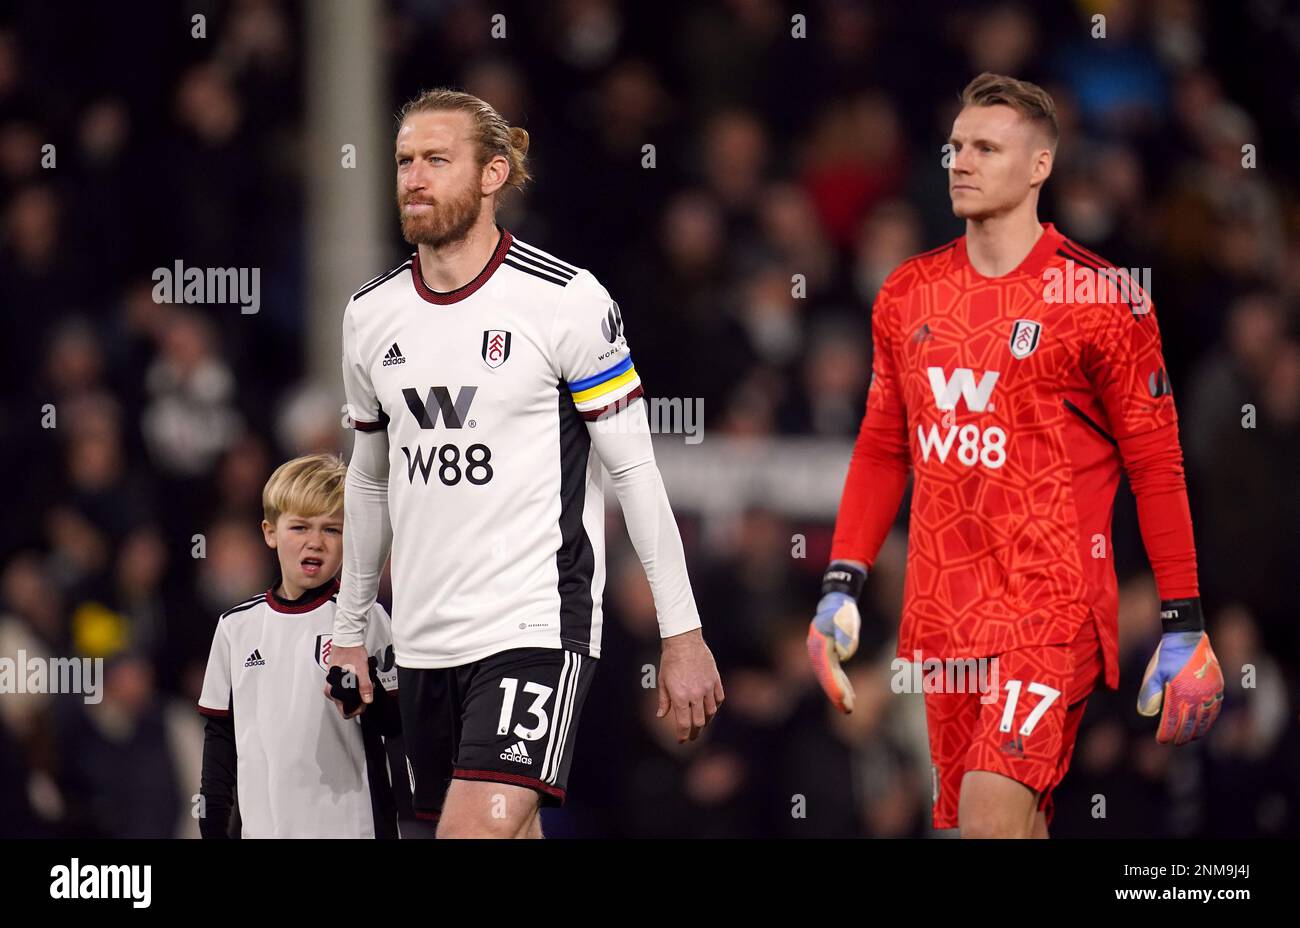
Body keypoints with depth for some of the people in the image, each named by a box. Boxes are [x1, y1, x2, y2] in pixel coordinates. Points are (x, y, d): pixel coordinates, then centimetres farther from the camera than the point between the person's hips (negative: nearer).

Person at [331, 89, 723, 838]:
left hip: (538, 626, -6)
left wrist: (682, 634, -6)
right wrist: (350, 632, 24)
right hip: (424, 638, 6)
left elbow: (636, 472, -5)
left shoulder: (565, 299, -7)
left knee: (482, 827, -22)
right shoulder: (371, 315, 9)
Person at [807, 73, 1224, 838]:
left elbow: (1156, 467, -3)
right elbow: (882, 451, 18)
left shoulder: (1101, 297, -5)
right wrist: (842, 588, 11)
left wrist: (1183, 628, -5)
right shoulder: (908, 295, 11)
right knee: (986, 823, 8)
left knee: (994, 814, -20)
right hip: (941, 614, 6)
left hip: (1052, 603, -6)